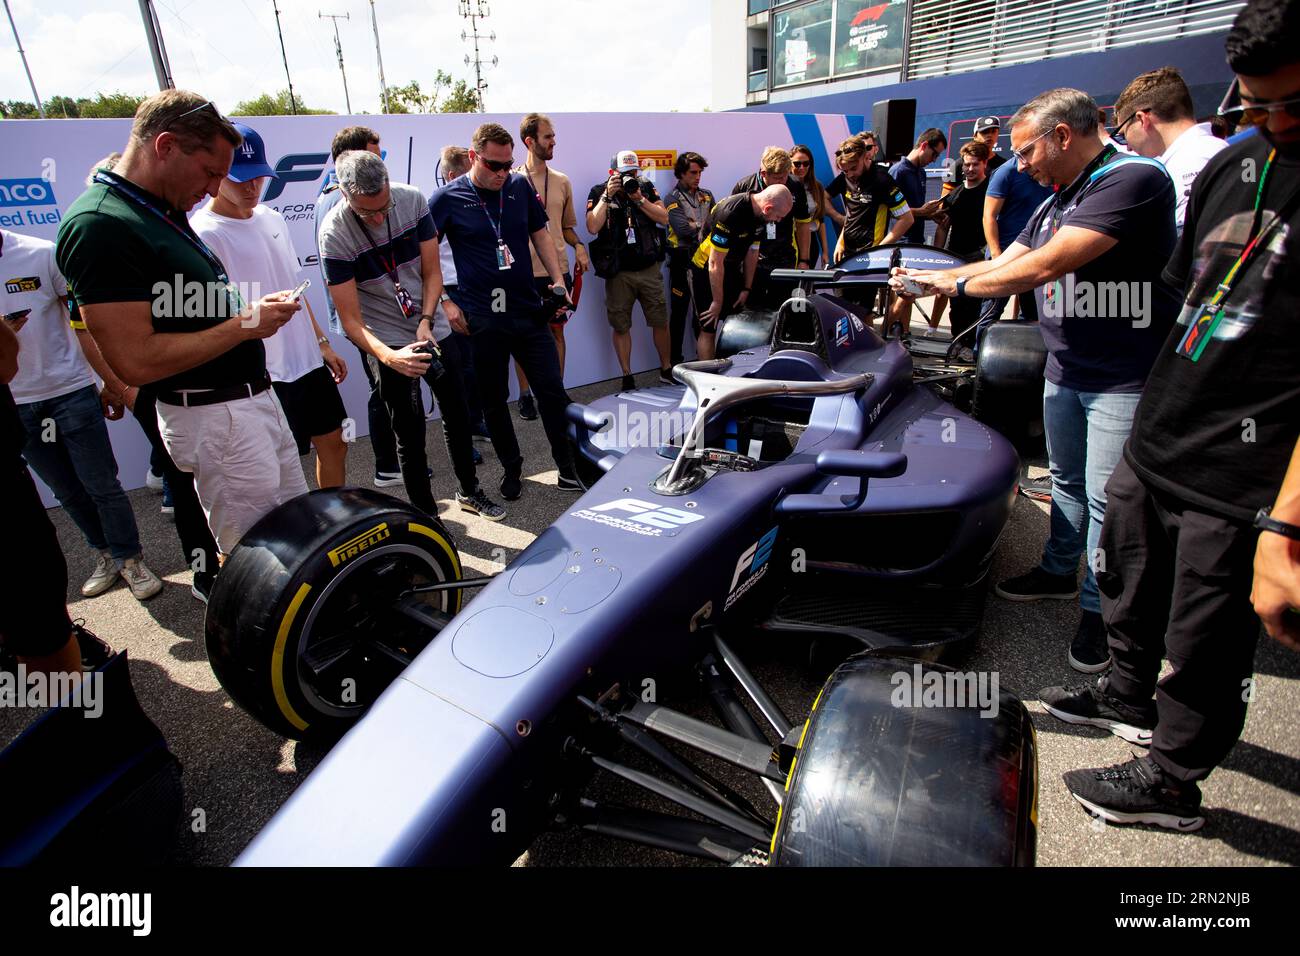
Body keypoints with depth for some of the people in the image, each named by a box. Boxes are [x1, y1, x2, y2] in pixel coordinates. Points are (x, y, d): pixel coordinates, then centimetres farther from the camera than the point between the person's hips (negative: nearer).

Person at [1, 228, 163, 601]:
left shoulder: (42, 254, -9)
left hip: (70, 392, -3)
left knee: (102, 485, 2)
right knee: (67, 492, 13)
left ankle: (130, 559, 15)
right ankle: (106, 555, 28)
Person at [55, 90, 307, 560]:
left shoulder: (164, 213, 12)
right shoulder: (100, 225, -18)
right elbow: (136, 360, -23)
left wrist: (257, 309, 3)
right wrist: (244, 324, -17)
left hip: (256, 398, 9)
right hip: (216, 417, -9)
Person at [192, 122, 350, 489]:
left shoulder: (272, 218, 10)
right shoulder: (203, 234, -14)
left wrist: (322, 342, 16)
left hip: (308, 360, 8)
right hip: (264, 375, -8)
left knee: (334, 442, 17)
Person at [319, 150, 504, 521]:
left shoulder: (412, 199, -12)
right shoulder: (334, 233, -20)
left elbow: (431, 271, -3)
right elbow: (351, 320, -20)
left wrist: (426, 321, -18)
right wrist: (388, 356, -38)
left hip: (433, 328, 4)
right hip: (388, 341, -4)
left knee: (457, 413, 14)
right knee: (410, 432, -3)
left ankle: (469, 491, 35)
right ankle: (426, 515, 14)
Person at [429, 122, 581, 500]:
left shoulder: (521, 187, 6)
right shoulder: (447, 198, -3)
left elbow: (540, 234, 15)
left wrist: (558, 280, 3)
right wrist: (445, 303, -7)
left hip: (528, 311, 2)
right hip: (480, 319, -2)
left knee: (552, 391, 1)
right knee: (493, 401, 8)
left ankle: (568, 468, 14)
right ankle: (512, 468, 26)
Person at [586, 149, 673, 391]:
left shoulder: (646, 187, 7)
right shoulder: (599, 192, 1)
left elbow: (664, 218, -3)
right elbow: (592, 227, -13)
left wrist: (639, 198, -11)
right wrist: (607, 195, -14)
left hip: (649, 269, 2)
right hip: (618, 273, -1)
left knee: (660, 322, 5)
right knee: (621, 326, 4)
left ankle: (666, 371, 21)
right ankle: (627, 377, 15)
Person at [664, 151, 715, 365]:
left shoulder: (706, 196, 16)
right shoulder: (673, 198, -2)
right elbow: (683, 229, -15)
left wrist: (694, 226, -10)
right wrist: (705, 227, -4)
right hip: (683, 261, -5)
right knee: (679, 311, 0)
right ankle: (675, 359, 7)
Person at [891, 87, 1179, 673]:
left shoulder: (1134, 179, -18)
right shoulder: (1054, 204, 12)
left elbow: (1043, 266, -25)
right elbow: (1001, 265, 18)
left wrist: (958, 283, -13)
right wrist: (926, 280, 10)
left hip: (1125, 380, -9)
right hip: (1064, 372, 9)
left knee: (1105, 500, -1)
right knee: (1067, 482, 19)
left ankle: (1098, 609, 15)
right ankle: (1059, 572, 37)